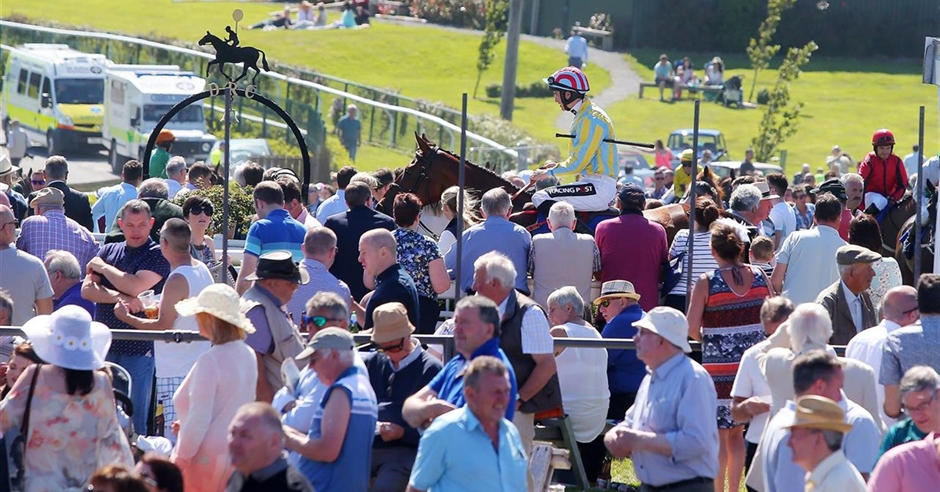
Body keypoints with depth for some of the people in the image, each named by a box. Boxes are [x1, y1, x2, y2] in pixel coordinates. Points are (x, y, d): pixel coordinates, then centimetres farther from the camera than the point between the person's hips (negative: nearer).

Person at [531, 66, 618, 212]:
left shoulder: (591, 119, -15)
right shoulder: (583, 115, 18)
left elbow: (578, 162, -17)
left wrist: (550, 171, -5)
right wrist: (557, 166, 12)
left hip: (600, 188, -11)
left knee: (541, 198, -17)